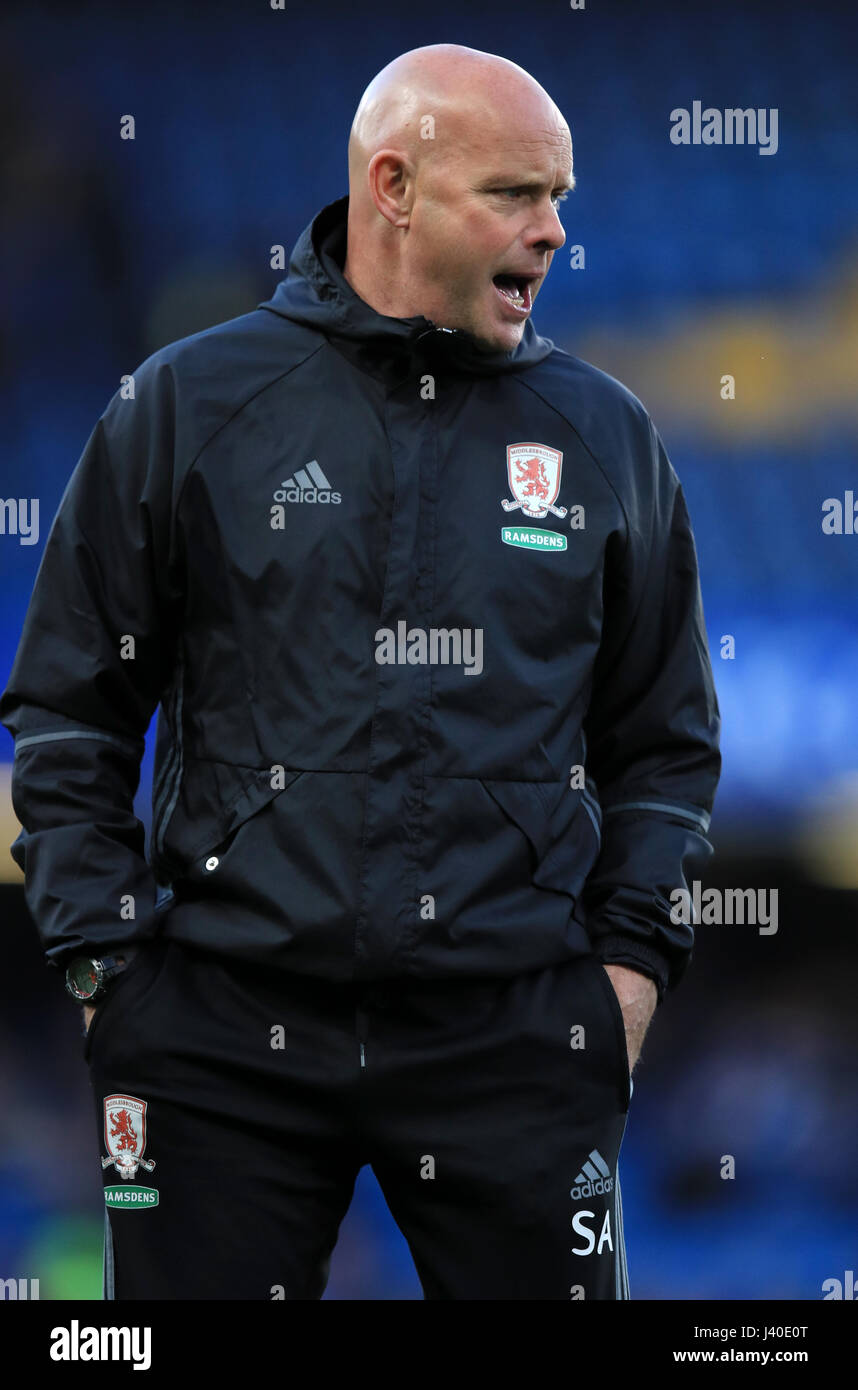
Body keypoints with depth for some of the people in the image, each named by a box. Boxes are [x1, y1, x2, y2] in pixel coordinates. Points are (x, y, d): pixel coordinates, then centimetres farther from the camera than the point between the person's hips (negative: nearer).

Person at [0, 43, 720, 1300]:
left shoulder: (605, 437, 11)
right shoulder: (189, 407, 5)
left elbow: (666, 744, 17)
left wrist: (631, 962, 6)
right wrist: (105, 959, 1)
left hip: (514, 1037, 1)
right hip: (223, 1031, -1)